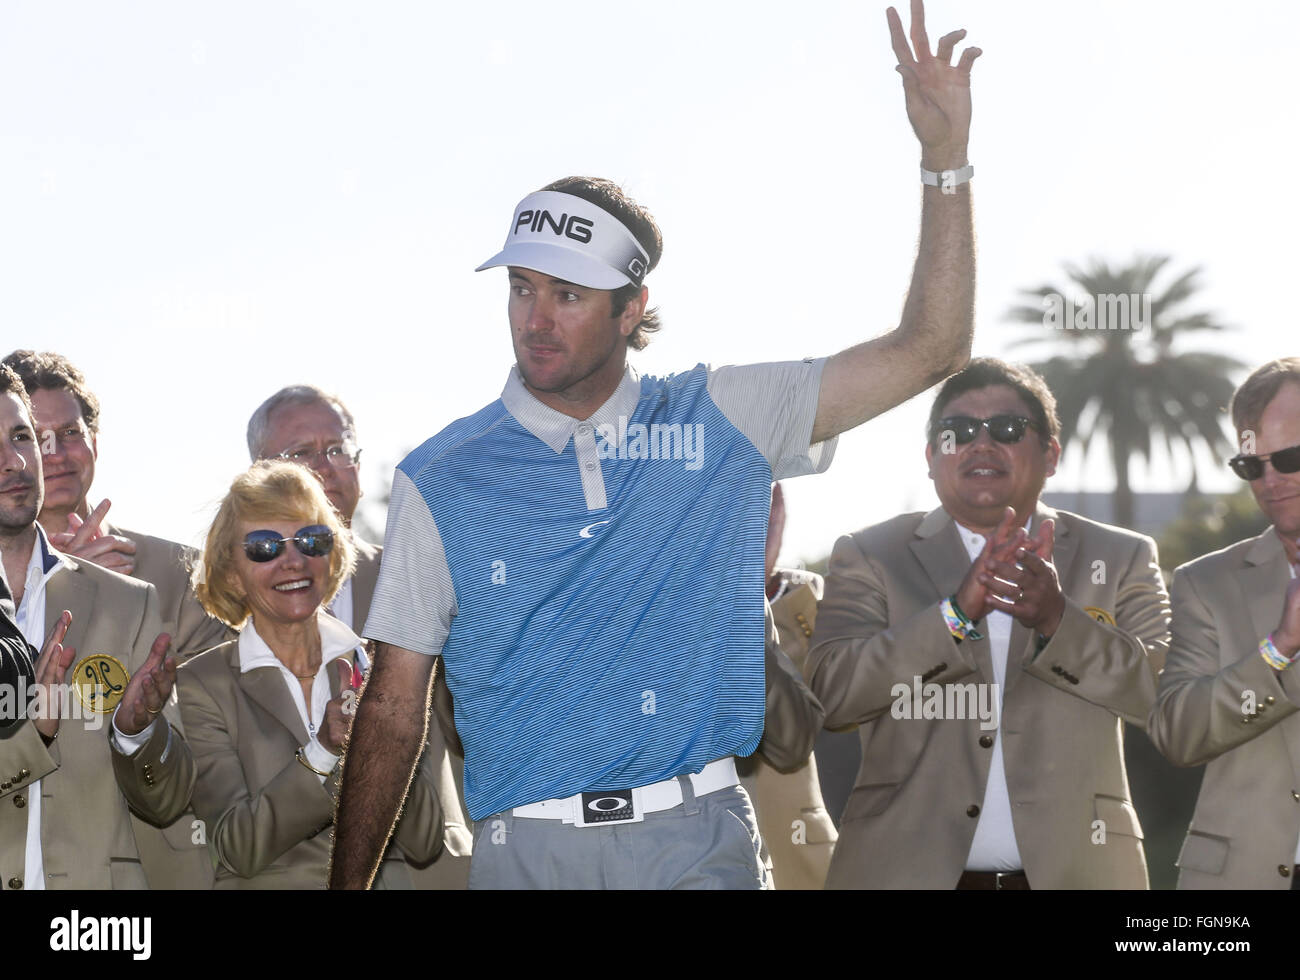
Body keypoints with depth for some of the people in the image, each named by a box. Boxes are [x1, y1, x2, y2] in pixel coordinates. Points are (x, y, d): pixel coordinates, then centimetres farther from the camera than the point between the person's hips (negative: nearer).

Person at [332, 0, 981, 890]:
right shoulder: (442, 481, 4)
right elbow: (394, 709, 6)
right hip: (528, 848, 0)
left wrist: (946, 157, 1)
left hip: (701, 839, 0)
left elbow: (928, 350, 8)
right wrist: (349, 883, 1)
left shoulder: (719, 420, 7)